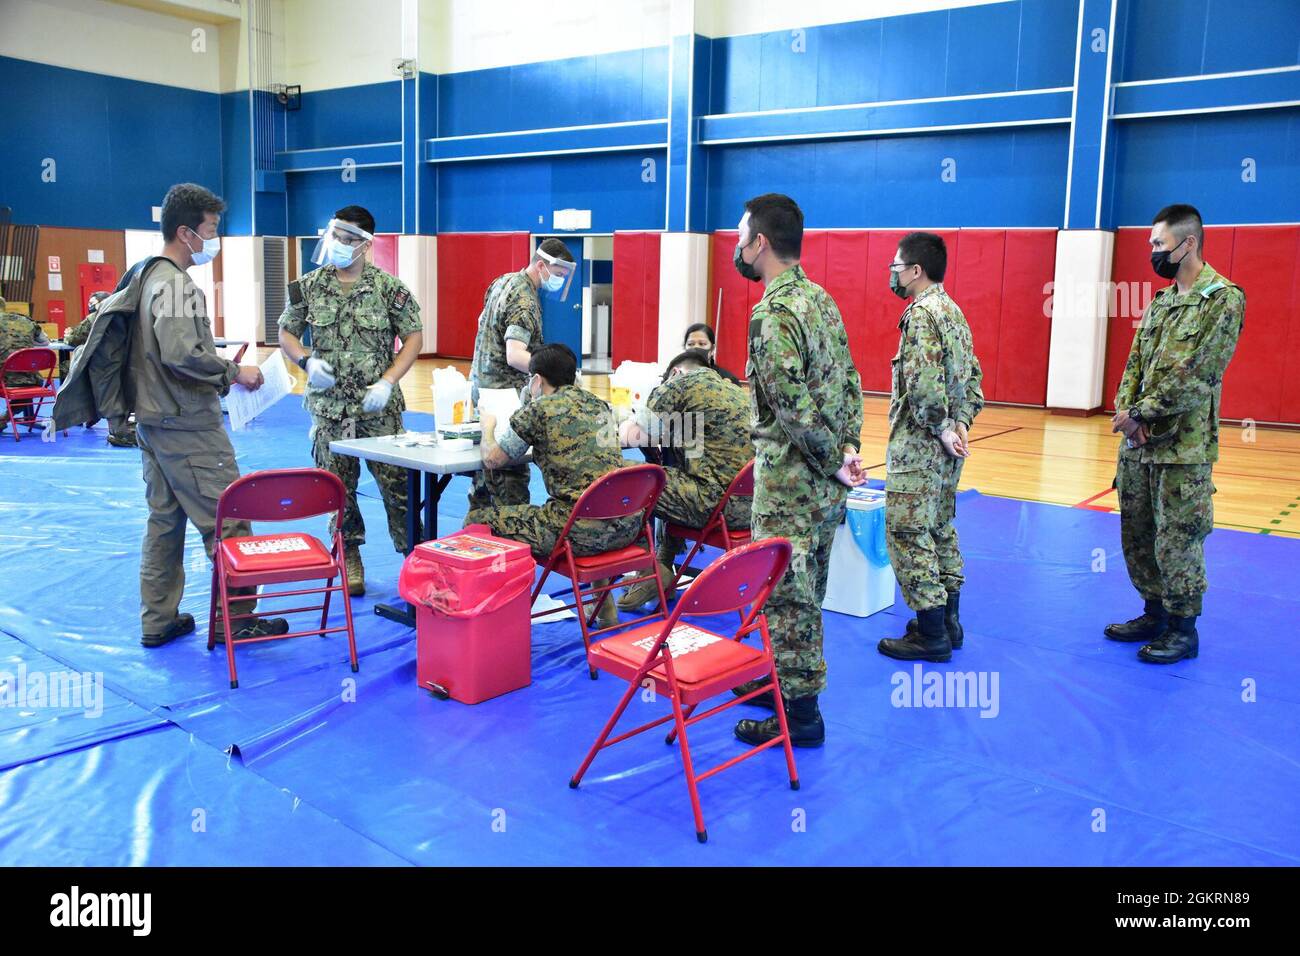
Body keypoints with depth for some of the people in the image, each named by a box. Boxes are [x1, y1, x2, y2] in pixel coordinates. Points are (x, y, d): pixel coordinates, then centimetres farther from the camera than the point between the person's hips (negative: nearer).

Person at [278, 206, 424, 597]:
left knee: (397, 484, -1)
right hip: (329, 407, 2)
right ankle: (349, 561, 22)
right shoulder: (308, 286, 4)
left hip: (378, 408, -2)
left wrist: (387, 382, -12)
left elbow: (413, 338, -1)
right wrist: (306, 361, -10)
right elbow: (286, 333, 12)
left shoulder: (389, 287, -3)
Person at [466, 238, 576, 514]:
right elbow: (515, 356, -30)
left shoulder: (503, 281, 10)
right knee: (511, 473, -6)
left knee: (487, 465, 19)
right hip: (505, 392, -10)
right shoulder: (525, 301, -20)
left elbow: (484, 324, 21)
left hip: (482, 385, 10)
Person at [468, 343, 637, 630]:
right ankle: (605, 607, 40)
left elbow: (492, 459, 6)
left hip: (582, 530, -7)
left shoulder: (538, 410, -3)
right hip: (626, 526, 7)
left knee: (476, 521, 7)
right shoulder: (599, 405, 16)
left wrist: (488, 427, 26)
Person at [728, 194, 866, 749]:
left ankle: (799, 713, 11)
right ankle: (787, 681, 35)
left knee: (785, 594, 1)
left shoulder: (773, 314, -20)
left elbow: (795, 407, -24)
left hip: (790, 484, -9)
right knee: (804, 591, 20)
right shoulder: (821, 299, 10)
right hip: (825, 483, 10)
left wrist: (834, 462, -14)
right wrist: (849, 448, 6)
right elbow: (850, 382, 11)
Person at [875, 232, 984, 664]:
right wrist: (960, 422, 7)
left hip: (918, 445, -10)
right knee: (941, 530, 17)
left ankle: (931, 636, 1)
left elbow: (923, 383, -27)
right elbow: (973, 375, 16)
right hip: (946, 446, 10)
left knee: (908, 535, -4)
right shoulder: (953, 311, 14)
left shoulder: (922, 313, -17)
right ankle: (948, 620, 26)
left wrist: (941, 428, -15)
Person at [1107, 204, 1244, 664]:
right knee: (1136, 535, 15)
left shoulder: (1223, 299, -11)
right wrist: (1126, 409, -6)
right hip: (1137, 443, 8)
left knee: (1177, 541, 1)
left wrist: (1140, 415, -15)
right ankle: (1155, 612, 30)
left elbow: (1196, 376, -18)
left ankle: (1183, 630, 15)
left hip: (1183, 448, -8)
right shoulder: (1160, 301, 13)